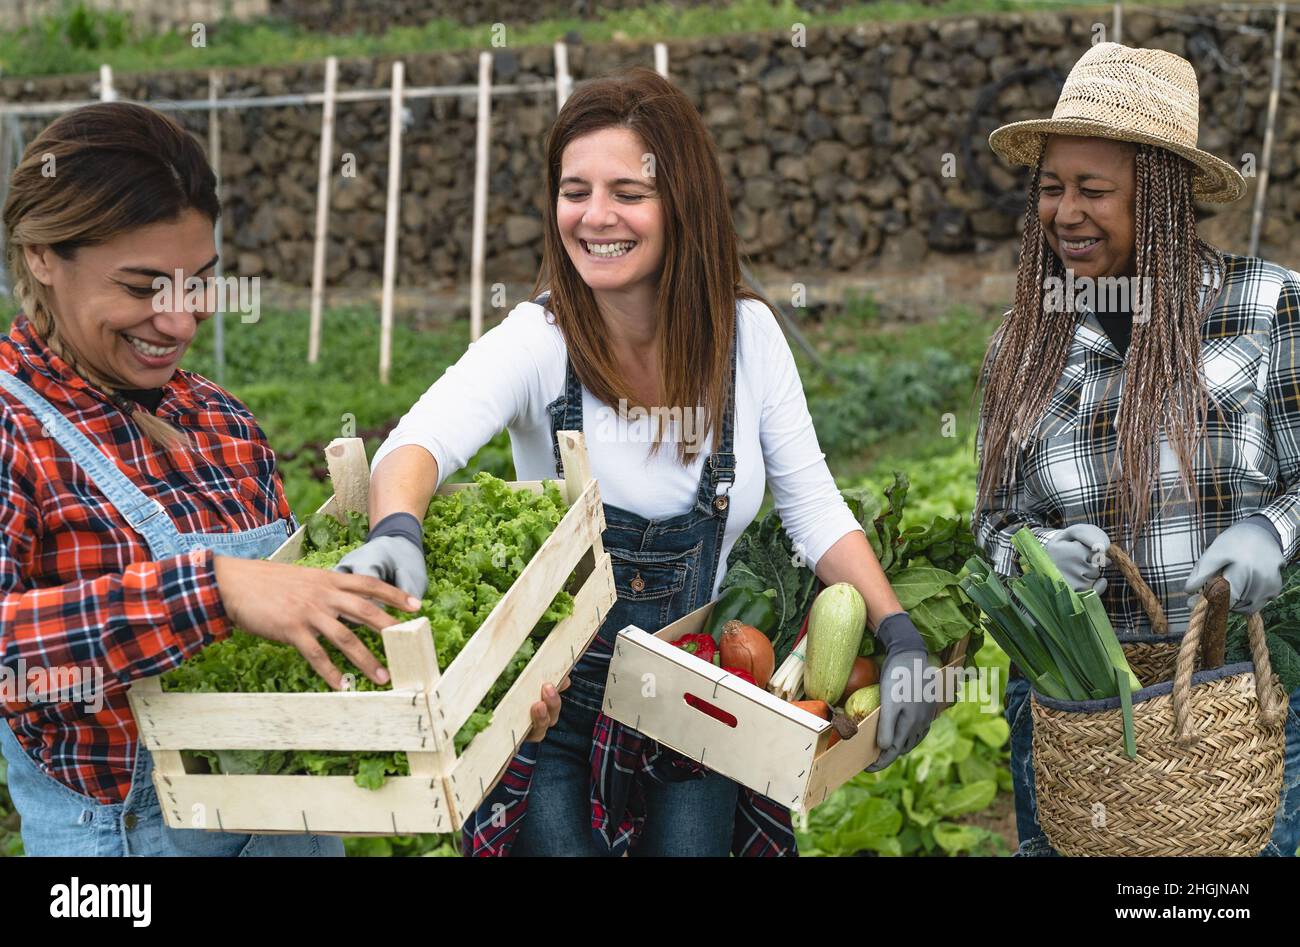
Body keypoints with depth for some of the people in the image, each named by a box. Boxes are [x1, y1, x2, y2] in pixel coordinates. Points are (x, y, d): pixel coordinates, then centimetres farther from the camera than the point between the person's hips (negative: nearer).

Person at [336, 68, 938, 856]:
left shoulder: (749, 335, -7)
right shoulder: (538, 342, -16)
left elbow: (813, 505, -2)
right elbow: (420, 442, -33)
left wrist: (899, 634, -14)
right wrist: (397, 532, -55)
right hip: (556, 701, -2)